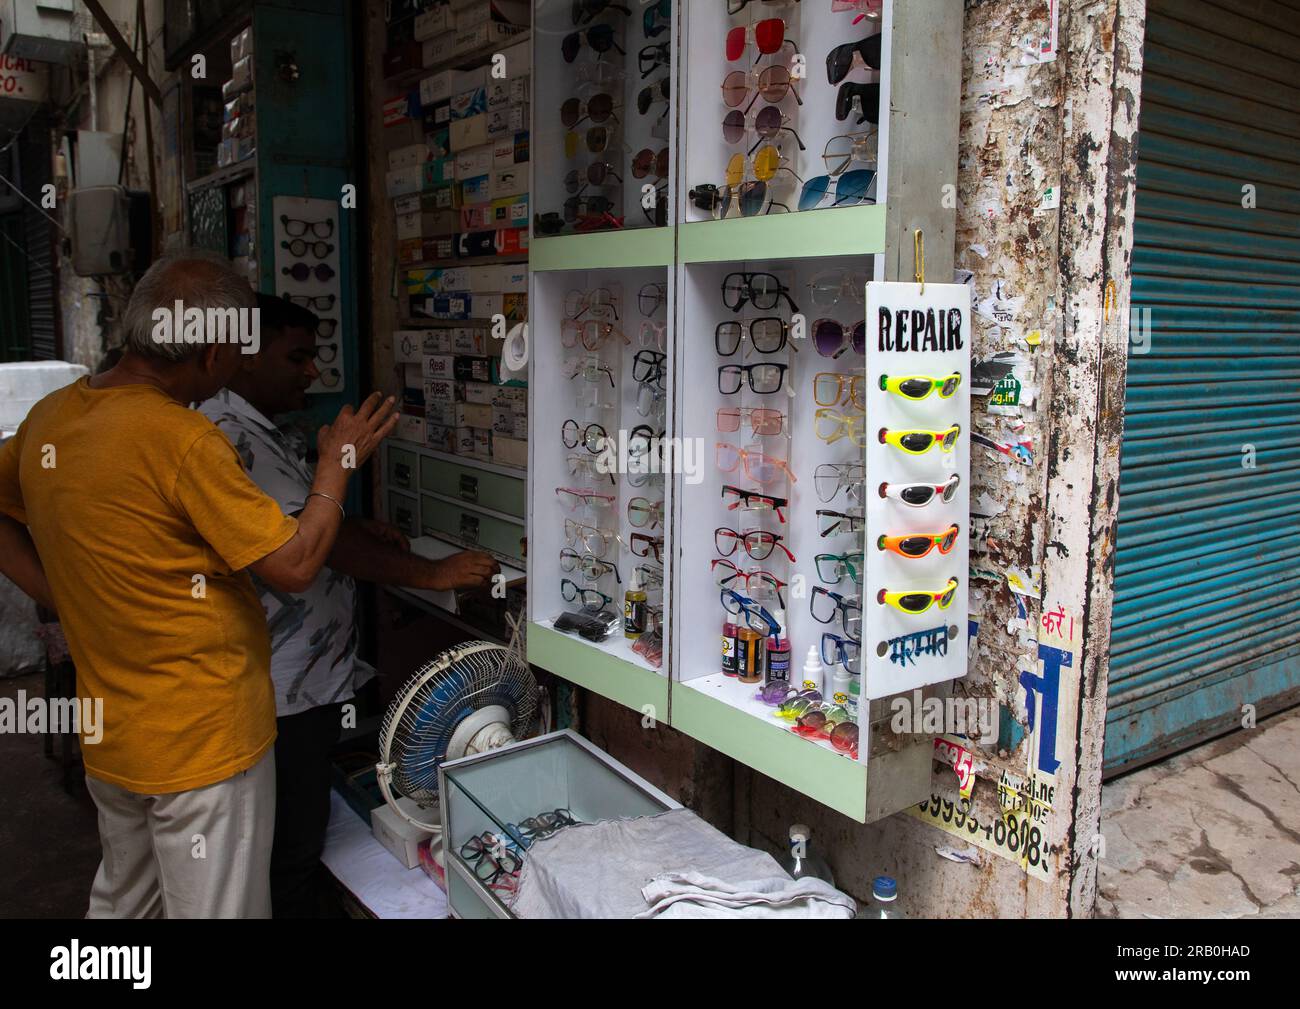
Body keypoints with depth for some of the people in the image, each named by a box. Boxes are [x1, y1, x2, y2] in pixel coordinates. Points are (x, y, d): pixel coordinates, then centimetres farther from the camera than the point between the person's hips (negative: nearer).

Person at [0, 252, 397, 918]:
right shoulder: (182, 440, -25)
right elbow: (294, 565, -20)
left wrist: (63, 597, 8)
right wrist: (339, 461, -7)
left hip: (108, 737, 8)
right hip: (201, 745, -7)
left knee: (122, 903, 27)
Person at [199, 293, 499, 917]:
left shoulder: (267, 433, 13)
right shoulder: (226, 436, -21)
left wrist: (361, 530, 7)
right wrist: (431, 575, -29)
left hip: (315, 674, 10)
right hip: (283, 691, -10)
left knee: (303, 827, 22)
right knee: (290, 846, 3)